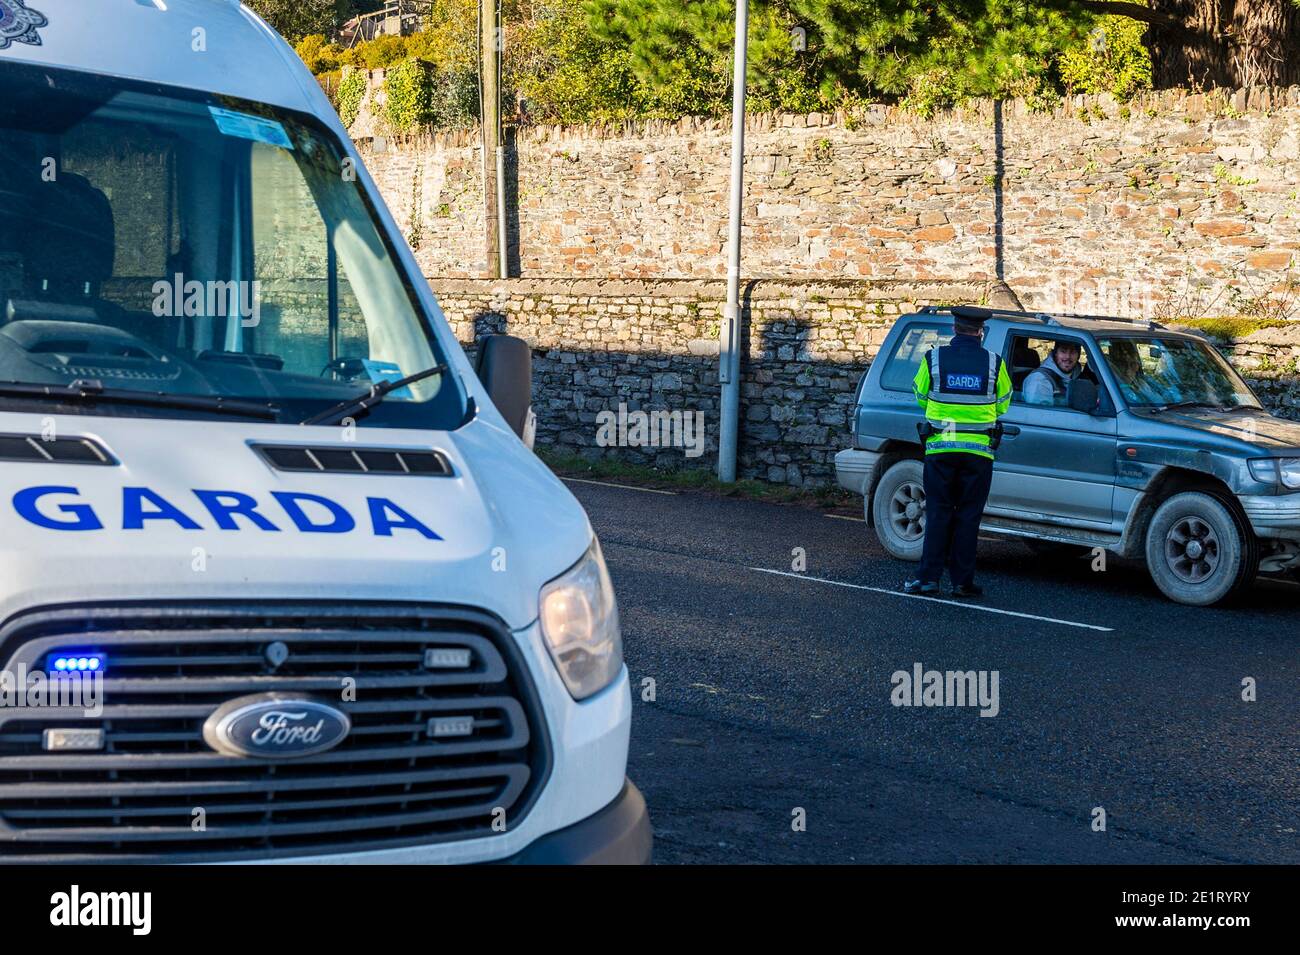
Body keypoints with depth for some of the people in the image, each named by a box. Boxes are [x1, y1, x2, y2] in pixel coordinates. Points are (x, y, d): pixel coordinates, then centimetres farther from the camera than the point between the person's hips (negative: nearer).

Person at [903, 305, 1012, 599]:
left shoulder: (934, 358, -3)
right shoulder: (994, 363, -2)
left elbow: (920, 396, 9)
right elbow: (1003, 404, 10)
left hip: (940, 448, 0)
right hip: (978, 450, 0)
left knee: (938, 512, 7)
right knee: (968, 515, 6)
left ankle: (928, 577, 4)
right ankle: (962, 580, 6)